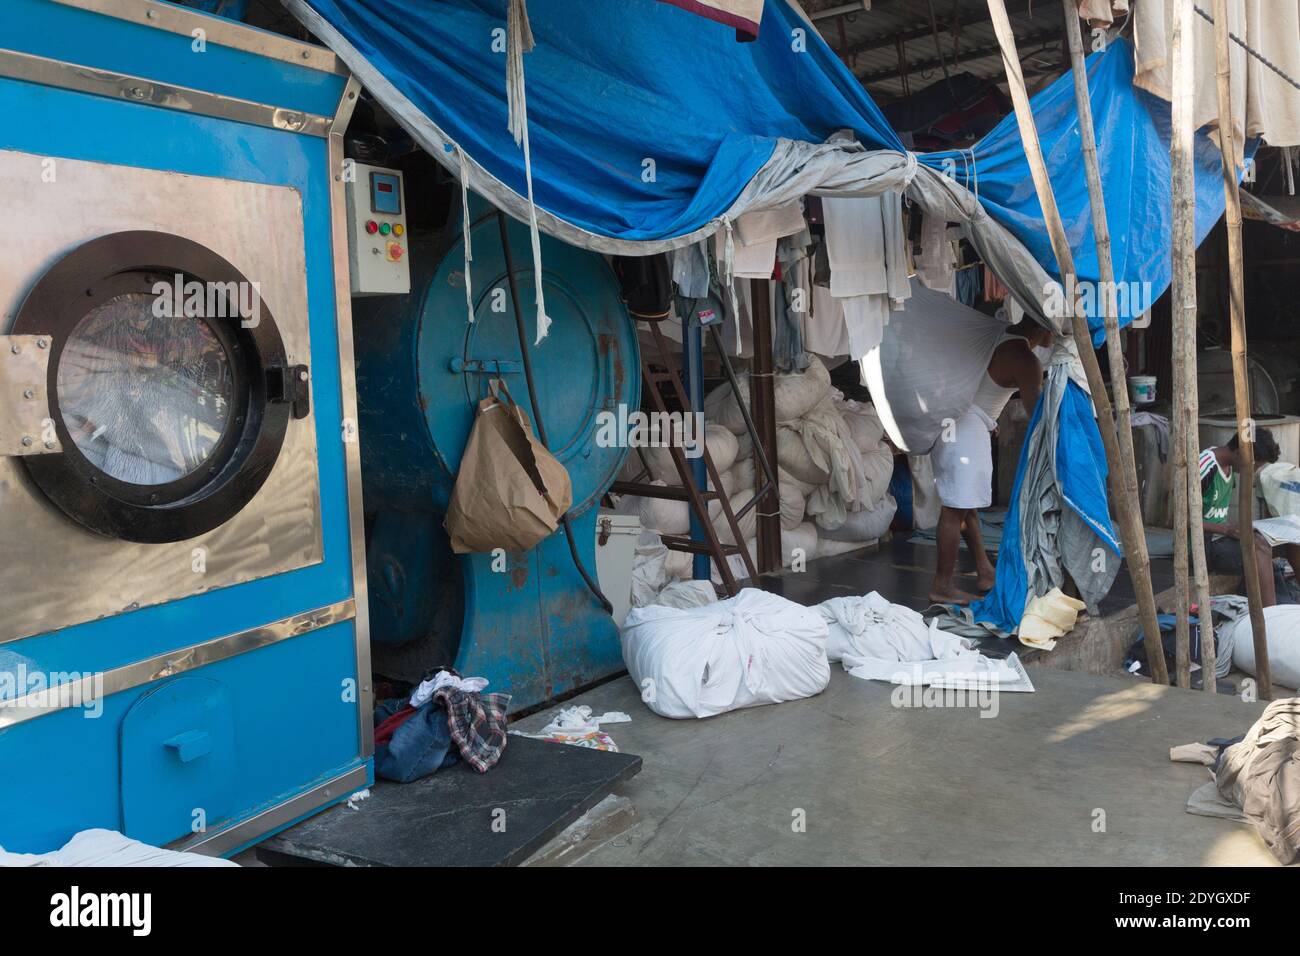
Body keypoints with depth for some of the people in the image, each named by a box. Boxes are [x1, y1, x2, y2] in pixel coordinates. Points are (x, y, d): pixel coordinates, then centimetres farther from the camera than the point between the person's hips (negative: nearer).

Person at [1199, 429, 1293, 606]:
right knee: (1258, 545, -32)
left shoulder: (1228, 466, 10)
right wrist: (1226, 529, -25)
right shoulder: (1206, 468, -19)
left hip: (1222, 533, 9)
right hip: (1203, 544, -9)